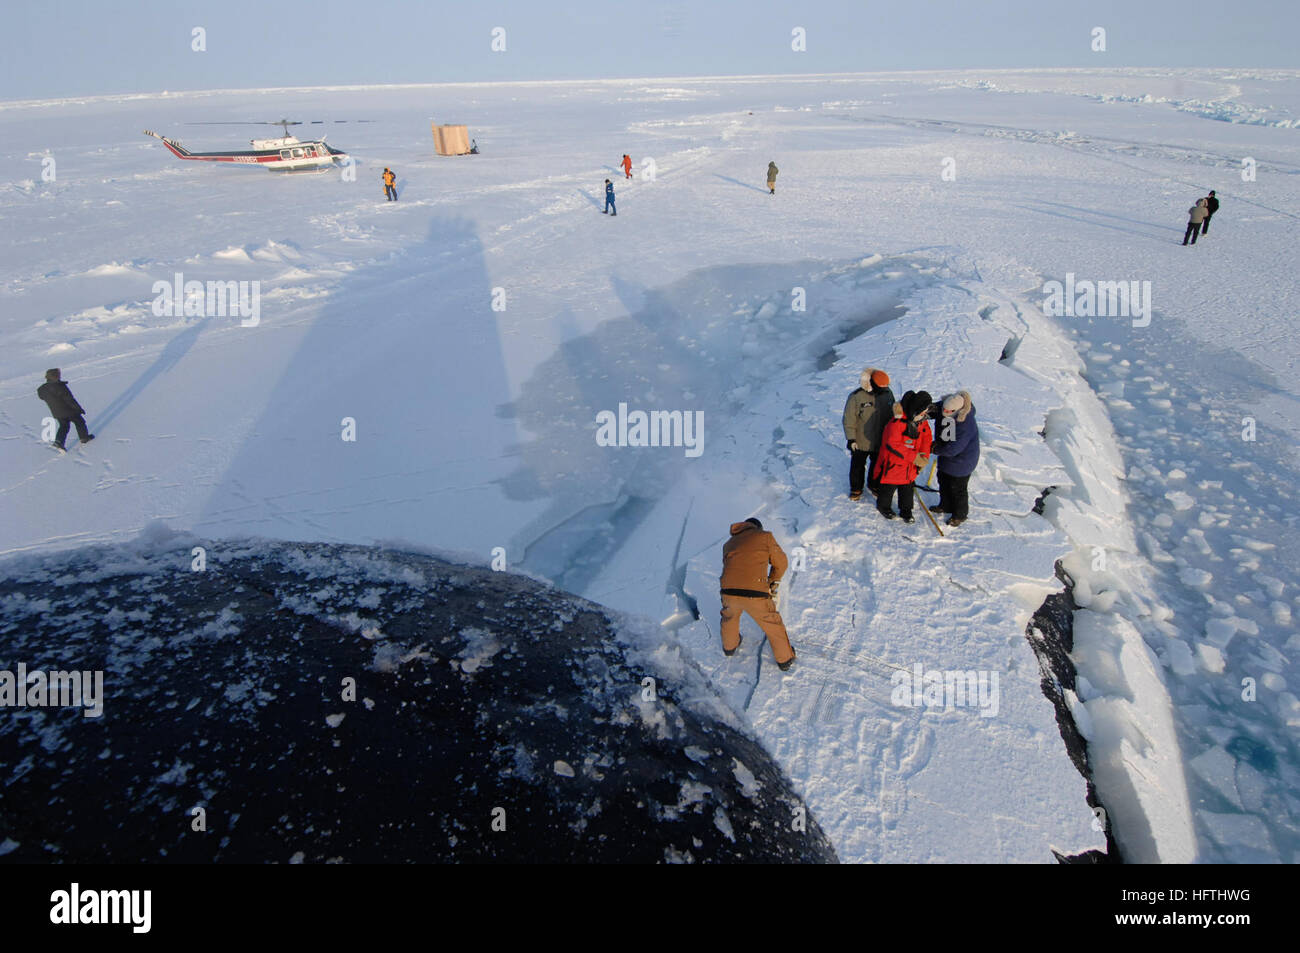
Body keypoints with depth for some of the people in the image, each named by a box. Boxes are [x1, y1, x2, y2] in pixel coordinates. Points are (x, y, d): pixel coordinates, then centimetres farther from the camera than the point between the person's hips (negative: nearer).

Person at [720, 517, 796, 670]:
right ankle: (785, 659, 37)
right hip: (756, 595, -4)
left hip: (729, 593, 4)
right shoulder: (765, 536, 11)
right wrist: (773, 581, 30)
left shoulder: (728, 544, 23)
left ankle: (729, 646, 57)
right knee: (773, 625, 21)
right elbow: (781, 563, 13)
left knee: (729, 616, 35)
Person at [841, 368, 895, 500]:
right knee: (858, 465, 13)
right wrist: (851, 439, -14)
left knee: (878, 464, 21)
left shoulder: (887, 393, -6)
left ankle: (874, 485, 44)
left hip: (881, 440, 4)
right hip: (860, 441, -4)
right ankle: (856, 488, 34)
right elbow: (849, 420, -14)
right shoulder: (856, 397, -21)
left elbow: (892, 414, 9)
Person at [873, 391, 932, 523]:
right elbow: (893, 445, -31)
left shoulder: (922, 422, -5)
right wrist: (914, 457, -29)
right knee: (889, 487, 14)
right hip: (893, 463, -6)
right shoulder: (897, 422, -30)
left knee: (908, 488, 17)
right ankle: (883, 506, 38)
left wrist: (924, 457, -9)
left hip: (910, 465, 6)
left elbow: (926, 438, 6)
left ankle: (906, 510, 36)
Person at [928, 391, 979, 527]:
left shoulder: (966, 425, -37)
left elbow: (953, 449, -32)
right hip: (946, 455, 8)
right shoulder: (942, 407, -18)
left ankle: (960, 515, 33)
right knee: (943, 481, 25)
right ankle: (945, 506, 48)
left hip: (961, 461, -8)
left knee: (957, 488, 10)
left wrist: (935, 449, -17)